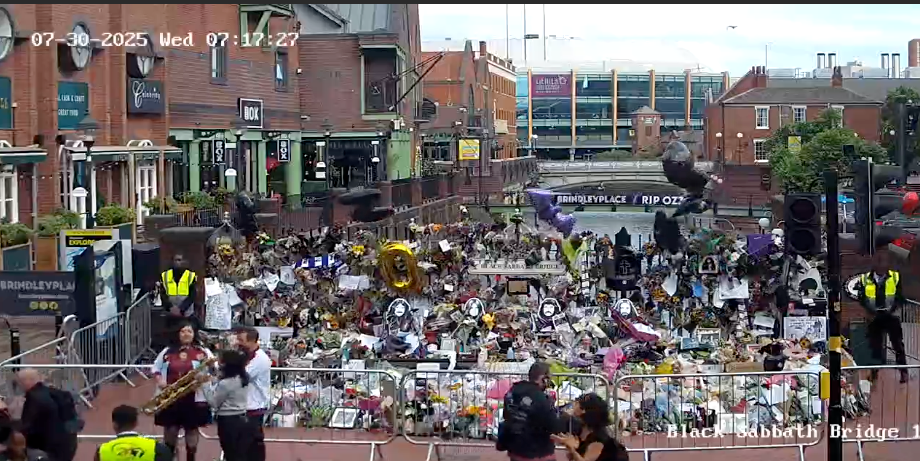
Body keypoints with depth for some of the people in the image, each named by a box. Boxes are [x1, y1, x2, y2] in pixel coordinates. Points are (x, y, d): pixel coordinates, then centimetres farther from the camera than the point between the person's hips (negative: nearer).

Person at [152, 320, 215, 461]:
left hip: (193, 398, -2)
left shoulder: (203, 352, -2)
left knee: (192, 429, 7)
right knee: (170, 429, 8)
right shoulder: (168, 351, 5)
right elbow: (156, 367, 17)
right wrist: (159, 380, -1)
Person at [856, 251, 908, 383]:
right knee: (875, 346, 7)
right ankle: (875, 372, 17)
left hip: (891, 316, -1)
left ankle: (904, 372, 7)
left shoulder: (895, 278, -4)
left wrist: (893, 308, -16)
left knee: (898, 344, 1)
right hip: (874, 317, 1)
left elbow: (900, 298, -1)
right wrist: (870, 310, -14)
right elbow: (862, 299, -1)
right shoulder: (865, 279, -4)